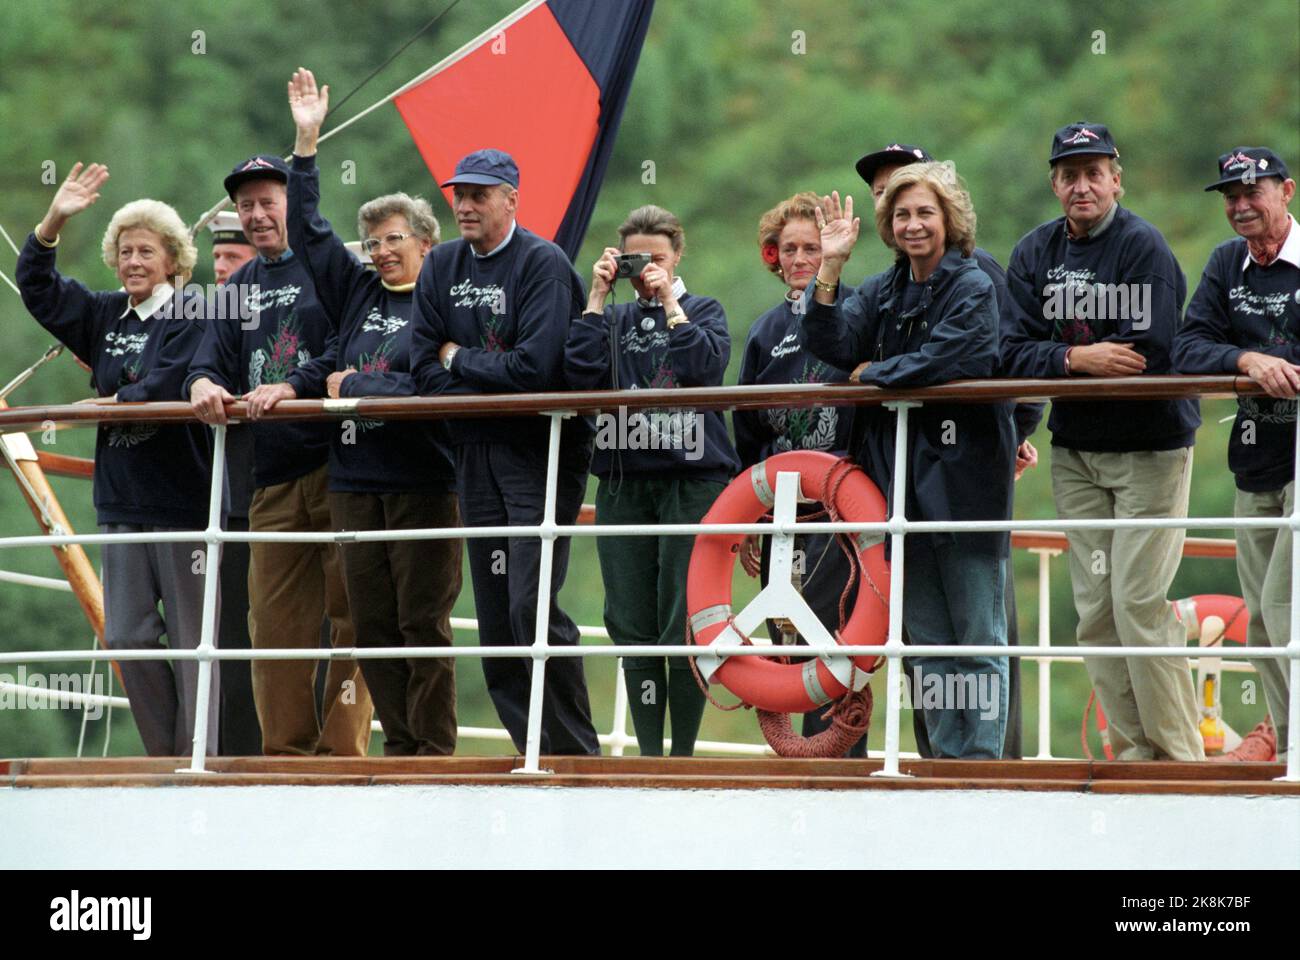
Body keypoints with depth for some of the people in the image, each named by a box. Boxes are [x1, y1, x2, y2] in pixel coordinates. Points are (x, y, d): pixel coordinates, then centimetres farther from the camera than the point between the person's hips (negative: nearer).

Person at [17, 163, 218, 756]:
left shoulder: (193, 319, -7)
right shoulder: (105, 316, 15)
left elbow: (171, 384, -21)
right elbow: (36, 286, 17)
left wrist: (114, 402, -12)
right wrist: (53, 222, 5)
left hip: (182, 501, -7)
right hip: (121, 502, 7)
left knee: (191, 639, -1)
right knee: (126, 638, 6)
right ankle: (164, 754, 15)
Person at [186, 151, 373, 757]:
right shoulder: (239, 288, 21)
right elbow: (215, 357, 14)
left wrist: (292, 387, -24)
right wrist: (204, 382, -10)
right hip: (273, 476, 6)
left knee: (351, 612, -6)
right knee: (274, 620, 4)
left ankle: (344, 748, -4)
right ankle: (287, 753, 9)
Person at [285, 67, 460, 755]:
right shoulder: (359, 294, 15)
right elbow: (309, 232, 19)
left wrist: (354, 386, -7)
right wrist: (307, 143, 13)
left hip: (422, 483, -6)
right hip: (355, 483, 6)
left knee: (423, 622, -4)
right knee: (372, 624, 6)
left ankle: (435, 753, 0)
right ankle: (398, 748, 12)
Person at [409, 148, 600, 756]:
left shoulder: (543, 263, -9)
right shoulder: (441, 267, 11)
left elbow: (536, 368, -19)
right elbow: (425, 369, 5)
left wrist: (460, 360, -7)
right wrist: (494, 384, -8)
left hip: (543, 452, -7)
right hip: (476, 451, 7)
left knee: (531, 605, -15)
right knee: (494, 615, 4)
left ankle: (575, 752, -7)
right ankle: (531, 752, 10)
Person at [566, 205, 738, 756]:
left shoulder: (702, 311, 9)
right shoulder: (613, 319, 16)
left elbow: (707, 364, -11)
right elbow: (581, 373, -1)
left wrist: (670, 302, -6)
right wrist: (597, 298, 1)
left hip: (691, 479, -3)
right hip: (623, 480, 3)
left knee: (683, 624, -7)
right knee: (631, 624, 2)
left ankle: (683, 752, -1)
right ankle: (648, 753, 7)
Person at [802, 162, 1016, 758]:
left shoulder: (973, 288, -5)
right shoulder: (884, 292, 14)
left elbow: (938, 363, -18)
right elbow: (833, 343, -1)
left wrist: (871, 373, -3)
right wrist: (831, 266, -9)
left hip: (963, 478, -6)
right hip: (903, 482, 6)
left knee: (977, 634, -2)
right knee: (927, 634, 10)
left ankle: (982, 753, 0)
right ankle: (945, 753, 15)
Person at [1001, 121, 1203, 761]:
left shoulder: (1142, 245, -10)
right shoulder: (1035, 253, 7)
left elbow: (1152, 351, -20)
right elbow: (1016, 352, -1)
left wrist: (1067, 358, -11)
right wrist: (1079, 358, -19)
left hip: (1150, 446, -5)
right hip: (1075, 451, 6)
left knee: (1138, 602, -12)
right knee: (1095, 607, 2)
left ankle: (1180, 755, -5)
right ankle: (1133, 752, 8)